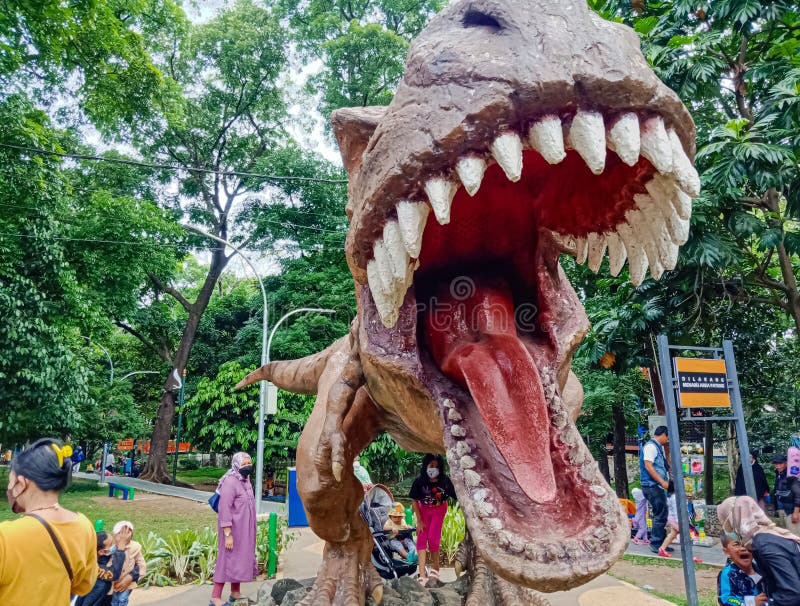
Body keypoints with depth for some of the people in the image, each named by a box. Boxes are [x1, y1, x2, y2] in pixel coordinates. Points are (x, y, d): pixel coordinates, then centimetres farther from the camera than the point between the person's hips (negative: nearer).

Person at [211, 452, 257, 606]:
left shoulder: (246, 480, 7)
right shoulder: (230, 482, -20)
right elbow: (224, 509, -22)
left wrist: (250, 530, 16)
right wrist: (227, 534, -22)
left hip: (244, 530, 9)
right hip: (233, 529, -8)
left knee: (241, 558, 15)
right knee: (228, 560, -1)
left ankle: (235, 593, 27)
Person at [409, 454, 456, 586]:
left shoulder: (444, 481, -25)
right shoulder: (419, 481, -24)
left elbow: (456, 496, -20)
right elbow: (415, 501, -13)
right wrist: (419, 520, -12)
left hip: (439, 510, -1)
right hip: (423, 509, 1)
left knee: (433, 538, -7)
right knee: (421, 539, -6)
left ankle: (435, 569, 16)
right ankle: (422, 575, -6)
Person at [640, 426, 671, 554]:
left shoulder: (659, 447, 18)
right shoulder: (651, 446, -13)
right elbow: (648, 466, -21)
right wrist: (662, 481, -22)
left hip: (658, 487, 10)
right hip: (652, 486, -10)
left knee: (661, 515, 14)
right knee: (660, 515, -7)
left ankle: (660, 543, 23)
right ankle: (656, 544, 1)